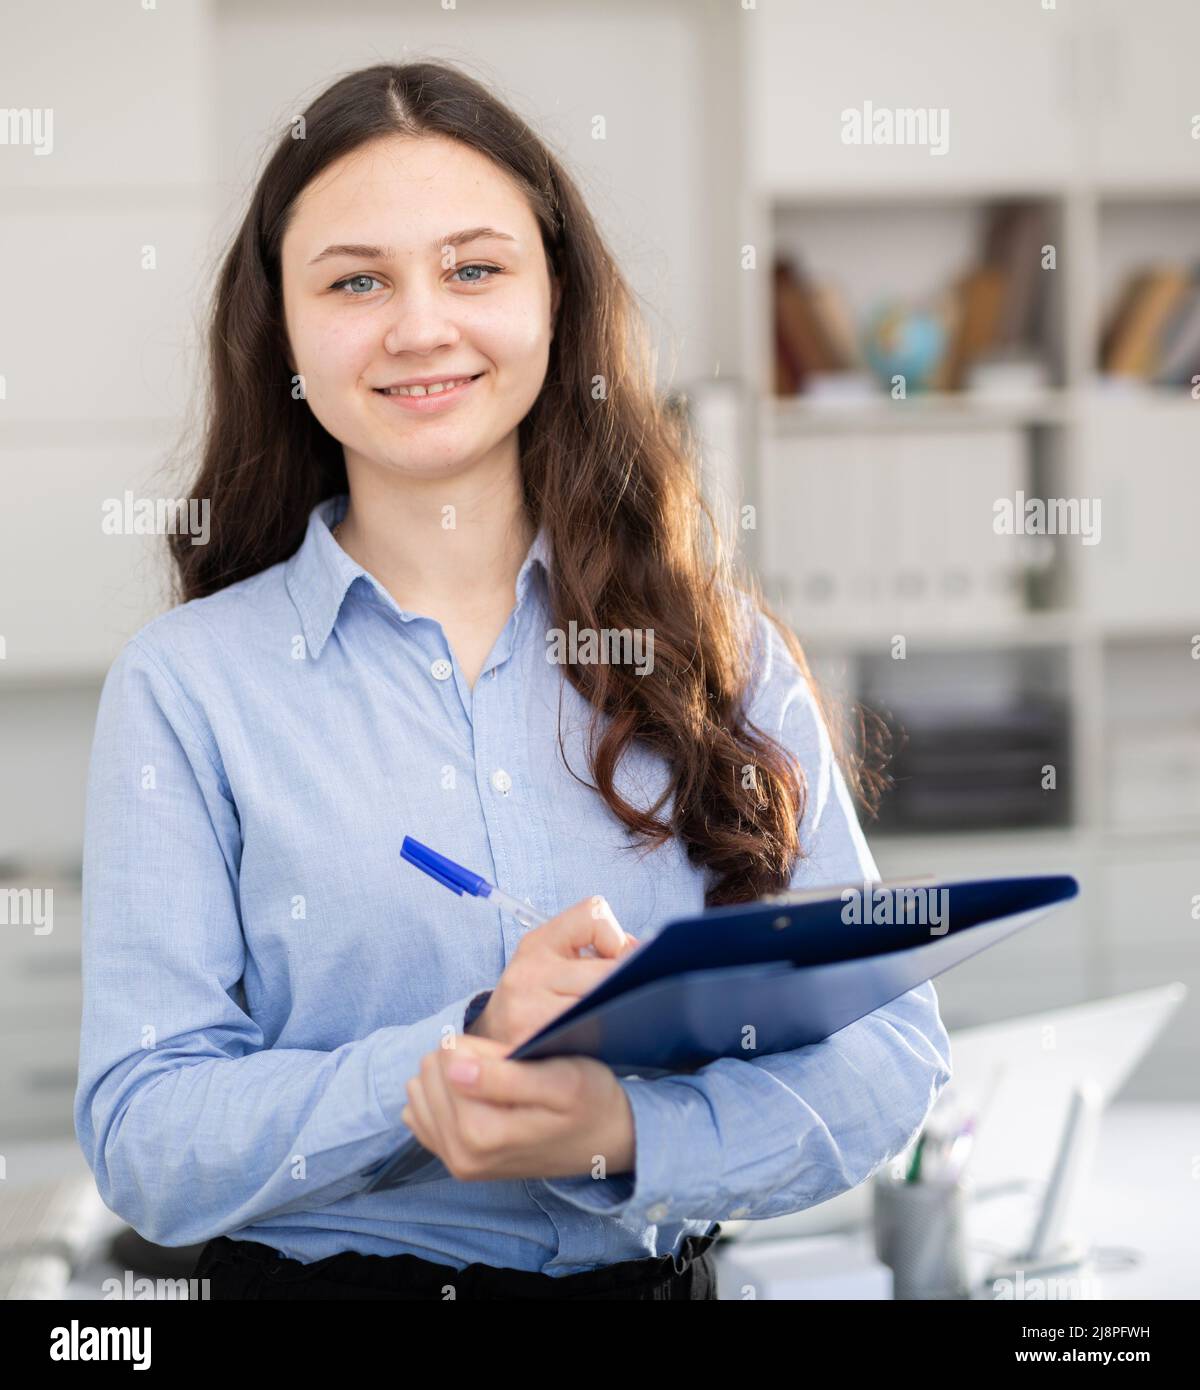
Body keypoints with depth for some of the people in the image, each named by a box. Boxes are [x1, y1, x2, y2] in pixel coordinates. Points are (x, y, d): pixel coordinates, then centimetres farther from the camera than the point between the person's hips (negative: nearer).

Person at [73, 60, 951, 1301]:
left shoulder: (719, 646, 5)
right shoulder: (185, 684, 1)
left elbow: (889, 1045, 1)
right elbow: (141, 1140, -5)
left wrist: (624, 1131, -16)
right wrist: (464, 1047, -19)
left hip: (656, 1270, 1)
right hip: (316, 1273, -1)